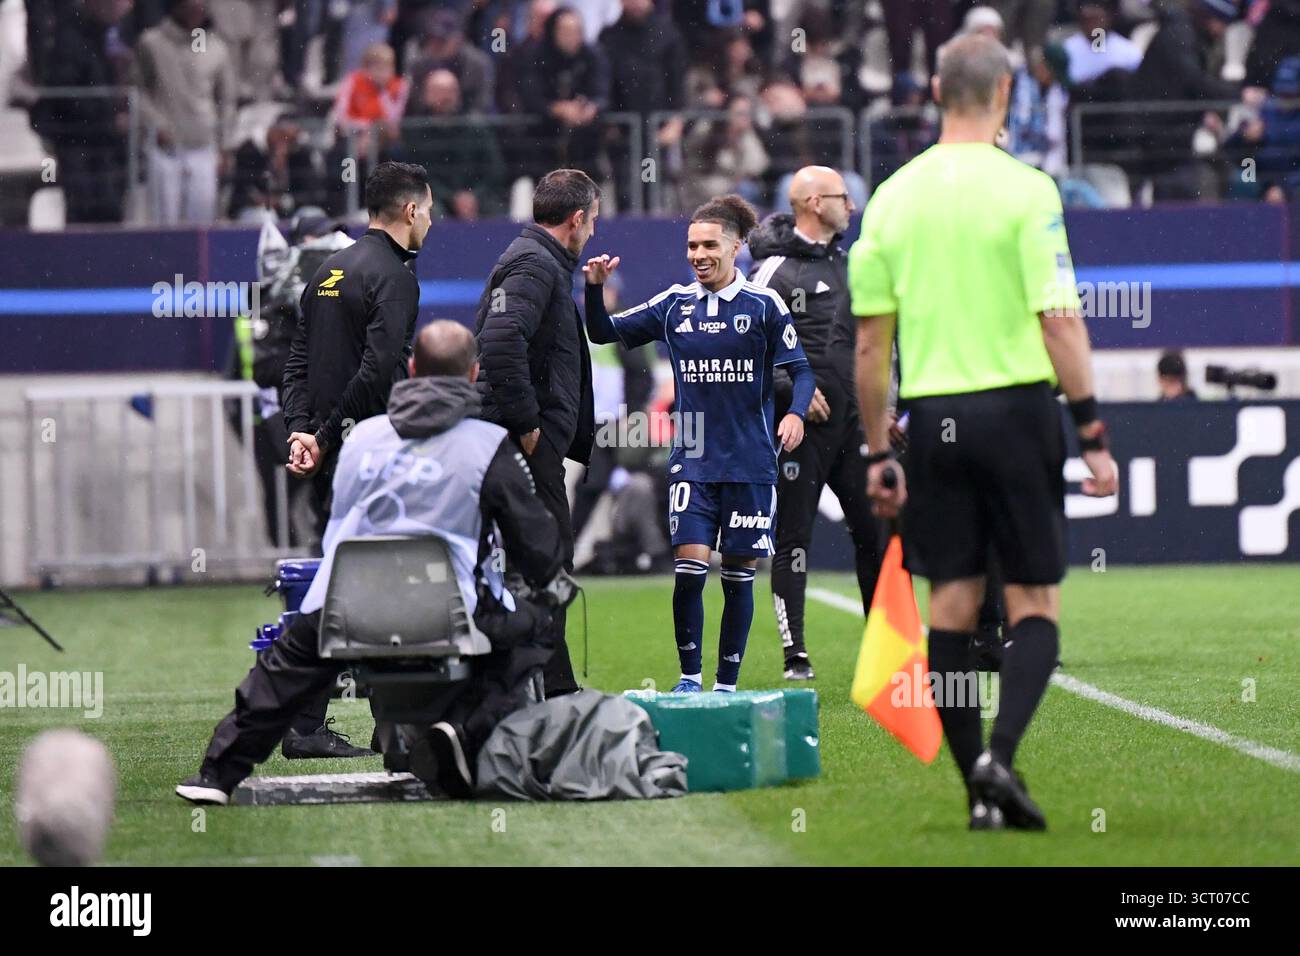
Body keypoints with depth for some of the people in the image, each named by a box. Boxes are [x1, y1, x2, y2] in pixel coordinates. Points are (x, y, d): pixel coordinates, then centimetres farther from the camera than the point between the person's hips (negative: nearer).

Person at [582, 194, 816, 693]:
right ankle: (690, 677, 4)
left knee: (738, 575, 4)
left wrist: (796, 413, -19)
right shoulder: (675, 305, 6)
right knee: (689, 569, -11)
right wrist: (595, 289, -7)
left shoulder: (763, 305, -2)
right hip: (692, 460, 1)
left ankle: (727, 684, 14)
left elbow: (801, 369, -1)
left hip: (750, 464, -1)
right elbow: (605, 332, 11)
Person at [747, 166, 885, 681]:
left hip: (850, 421, 8)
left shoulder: (843, 264, 18)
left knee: (876, 530, 7)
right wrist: (791, 389, -18)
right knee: (793, 537, -3)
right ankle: (796, 657, -1)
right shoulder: (775, 270, -9)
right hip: (801, 426, -8)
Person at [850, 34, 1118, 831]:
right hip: (1016, 406, -4)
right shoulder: (1024, 189, -7)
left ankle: (981, 792, 7)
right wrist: (1093, 433, -7)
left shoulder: (892, 197, 6)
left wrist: (879, 452, 13)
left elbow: (870, 340, 7)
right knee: (1035, 601, 3)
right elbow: (1059, 319, -11)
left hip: (932, 414, 4)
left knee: (951, 606, 7)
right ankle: (1000, 755, -17)